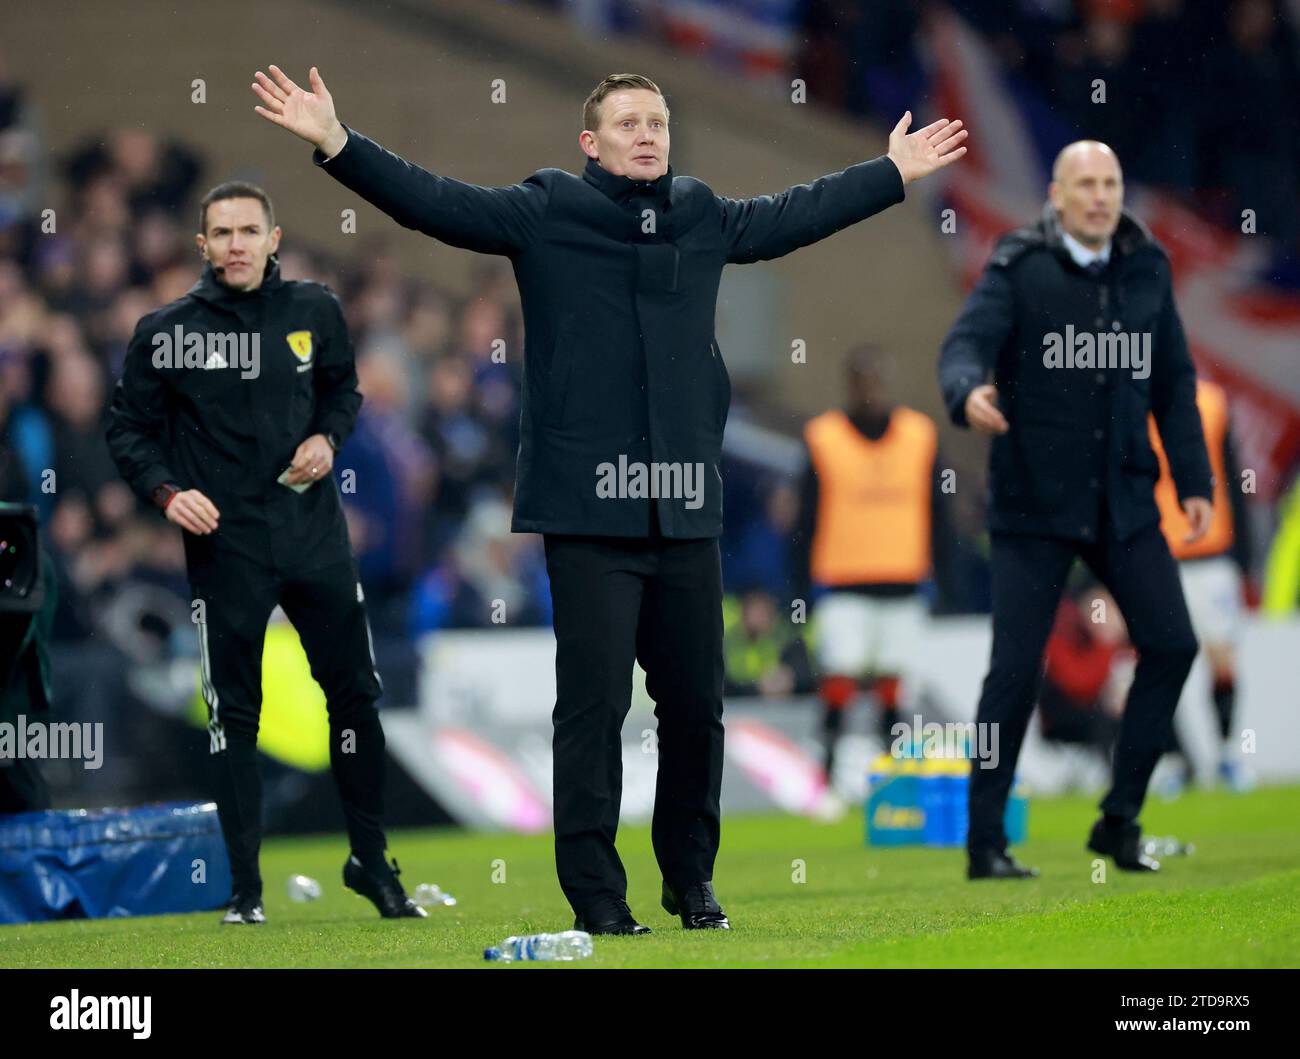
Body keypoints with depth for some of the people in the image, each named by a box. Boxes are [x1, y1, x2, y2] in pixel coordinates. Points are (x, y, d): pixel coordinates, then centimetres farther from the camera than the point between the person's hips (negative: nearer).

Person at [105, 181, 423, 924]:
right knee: (234, 714, 1)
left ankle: (372, 862, 21)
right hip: (224, 545, -2)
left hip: (315, 534, 2)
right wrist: (165, 492, -12)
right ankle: (246, 886, 8)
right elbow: (129, 429, 4)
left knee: (355, 694, 6)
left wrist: (329, 437, -1)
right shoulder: (165, 332, -3)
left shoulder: (315, 311, 3)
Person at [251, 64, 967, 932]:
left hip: (687, 511, 4)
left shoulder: (703, 219, 14)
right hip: (589, 514, -4)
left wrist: (896, 172, 40)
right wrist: (336, 143, -16)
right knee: (594, 704, -5)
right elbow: (433, 202, -5)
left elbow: (795, 215, 30)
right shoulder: (546, 214, 1)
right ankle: (596, 893, 1)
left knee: (696, 704, 9)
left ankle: (692, 878, 24)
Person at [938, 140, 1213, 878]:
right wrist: (970, 393, -43)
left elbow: (1174, 381, 14)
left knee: (1171, 644, -4)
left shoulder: (1147, 268, 8)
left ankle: (1121, 820, 8)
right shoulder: (1019, 269, -7)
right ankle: (986, 841, 4)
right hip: (1035, 505, -5)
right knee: (1017, 666, -6)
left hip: (1123, 502, 5)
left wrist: (1195, 481, 8)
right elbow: (966, 345, -20)